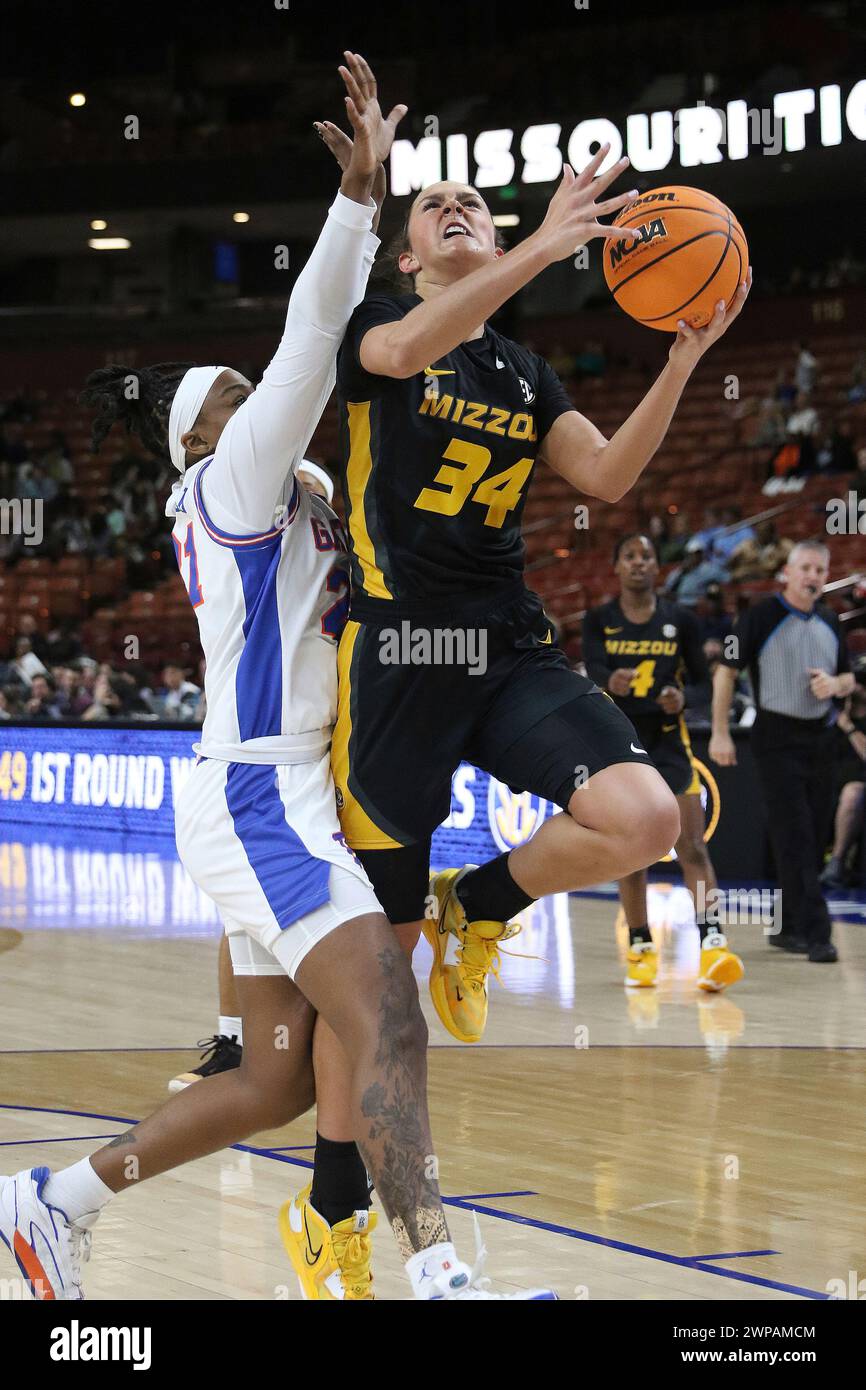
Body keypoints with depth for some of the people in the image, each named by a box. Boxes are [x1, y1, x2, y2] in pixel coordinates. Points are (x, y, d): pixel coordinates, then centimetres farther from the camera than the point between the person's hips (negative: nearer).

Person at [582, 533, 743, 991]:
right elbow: (593, 669, -16)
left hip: (668, 740, 0)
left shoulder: (680, 620, 3)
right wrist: (611, 681, -40)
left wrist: (683, 698, -16)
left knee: (691, 845, -12)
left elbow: (703, 680, 7)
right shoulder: (599, 621, 1)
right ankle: (641, 948, 13)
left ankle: (712, 941, -21)